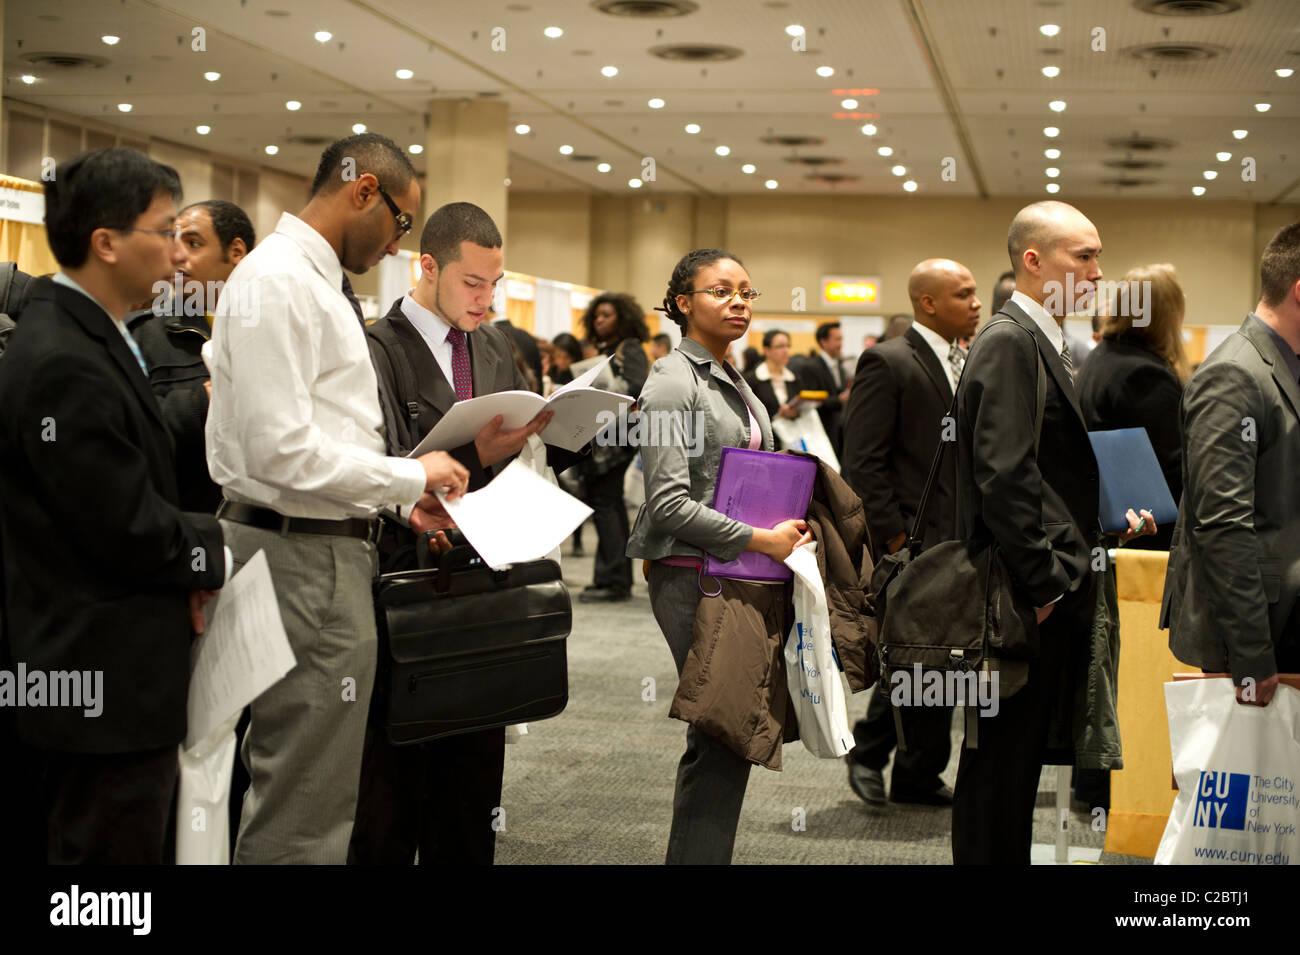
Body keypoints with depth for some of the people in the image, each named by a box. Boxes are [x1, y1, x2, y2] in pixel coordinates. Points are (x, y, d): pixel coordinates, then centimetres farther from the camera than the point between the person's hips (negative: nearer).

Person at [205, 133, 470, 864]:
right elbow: (281, 448, -22)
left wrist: (399, 502, 9)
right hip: (303, 556, -10)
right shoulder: (279, 281, -15)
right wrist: (410, 478, -13)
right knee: (307, 811, -4)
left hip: (332, 548, 10)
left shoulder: (313, 281, 17)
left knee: (291, 788, 17)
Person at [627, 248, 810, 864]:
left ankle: (692, 852, 19)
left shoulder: (733, 382, 16)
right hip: (693, 576, -8)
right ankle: (698, 853, 2)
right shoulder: (674, 381, -10)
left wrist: (785, 530, 6)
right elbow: (670, 502, -18)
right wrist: (762, 540, -16)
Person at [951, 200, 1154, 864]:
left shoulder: (1043, 343, 18)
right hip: (1028, 597, -10)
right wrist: (1044, 585, -19)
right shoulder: (1008, 342, -14)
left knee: (1017, 756, 15)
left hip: (1049, 593, 10)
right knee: (1002, 764, -2)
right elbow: (1005, 478, -22)